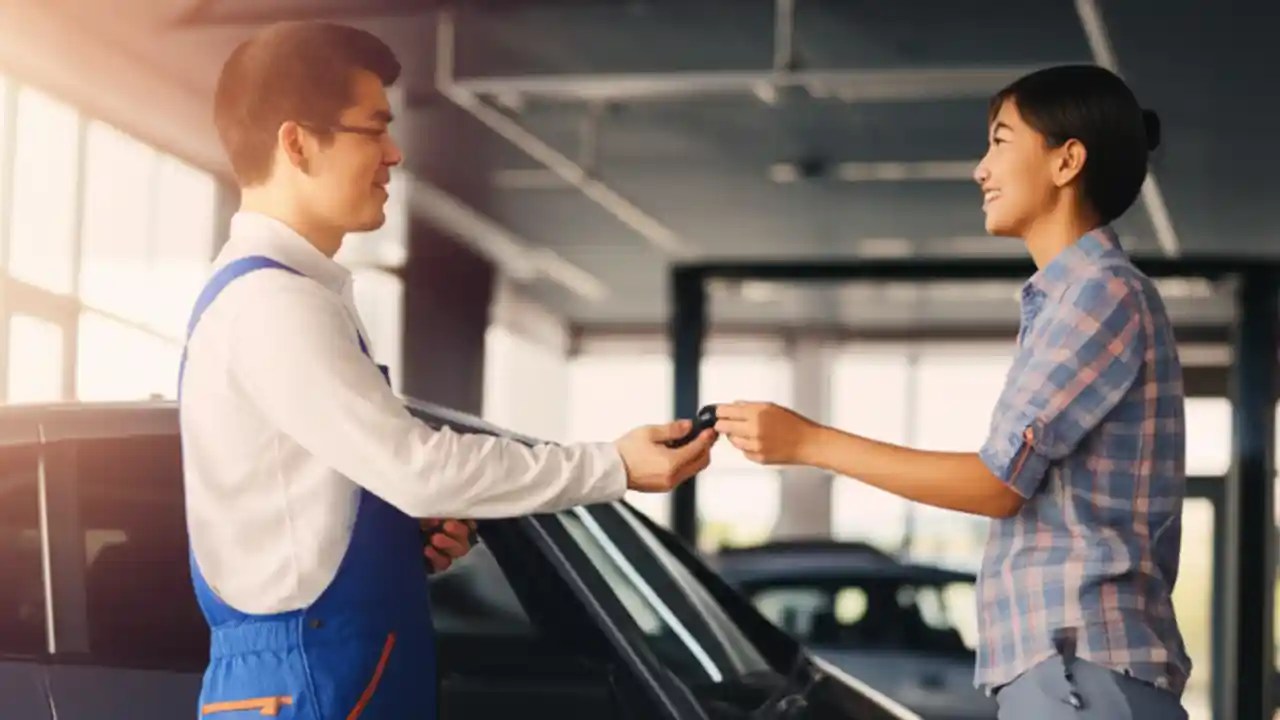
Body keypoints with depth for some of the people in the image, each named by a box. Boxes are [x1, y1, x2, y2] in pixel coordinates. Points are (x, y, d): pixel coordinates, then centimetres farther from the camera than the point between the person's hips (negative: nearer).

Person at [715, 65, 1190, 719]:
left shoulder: (1103, 294, -9)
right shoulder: (1068, 298, 21)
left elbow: (999, 482, -13)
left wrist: (809, 442, -9)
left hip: (1083, 665, -10)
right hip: (1054, 661, 10)